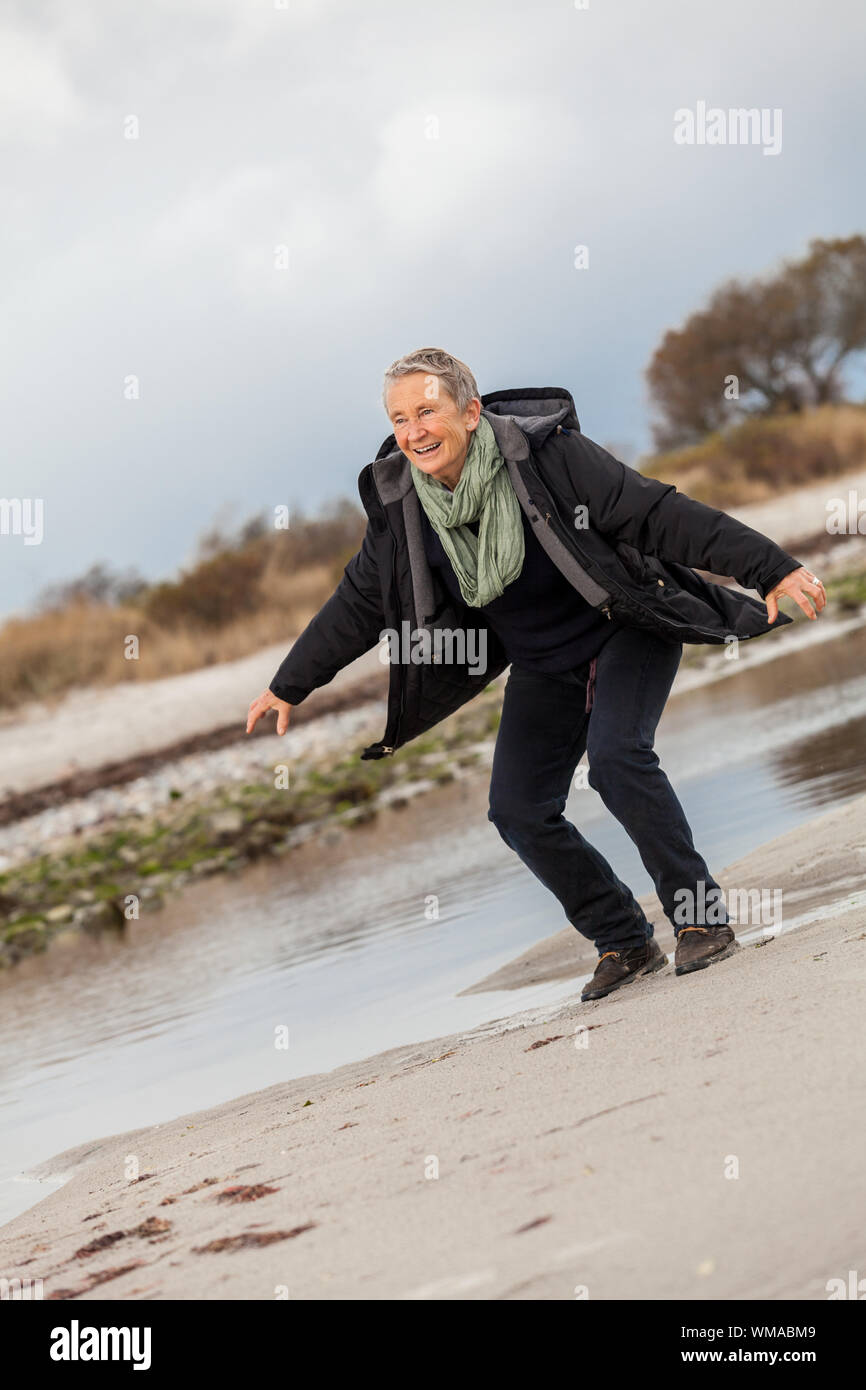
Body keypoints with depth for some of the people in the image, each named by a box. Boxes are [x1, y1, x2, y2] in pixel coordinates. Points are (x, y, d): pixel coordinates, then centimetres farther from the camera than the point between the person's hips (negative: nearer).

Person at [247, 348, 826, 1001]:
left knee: (615, 756, -28)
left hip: (627, 633, -5)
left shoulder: (546, 453, -24)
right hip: (543, 669, 5)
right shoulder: (399, 500, -10)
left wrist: (772, 569, -29)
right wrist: (288, 686, 13)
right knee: (520, 811, -6)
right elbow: (359, 602, 6)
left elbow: (660, 513, -25)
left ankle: (704, 918, -14)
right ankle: (626, 943, 8)